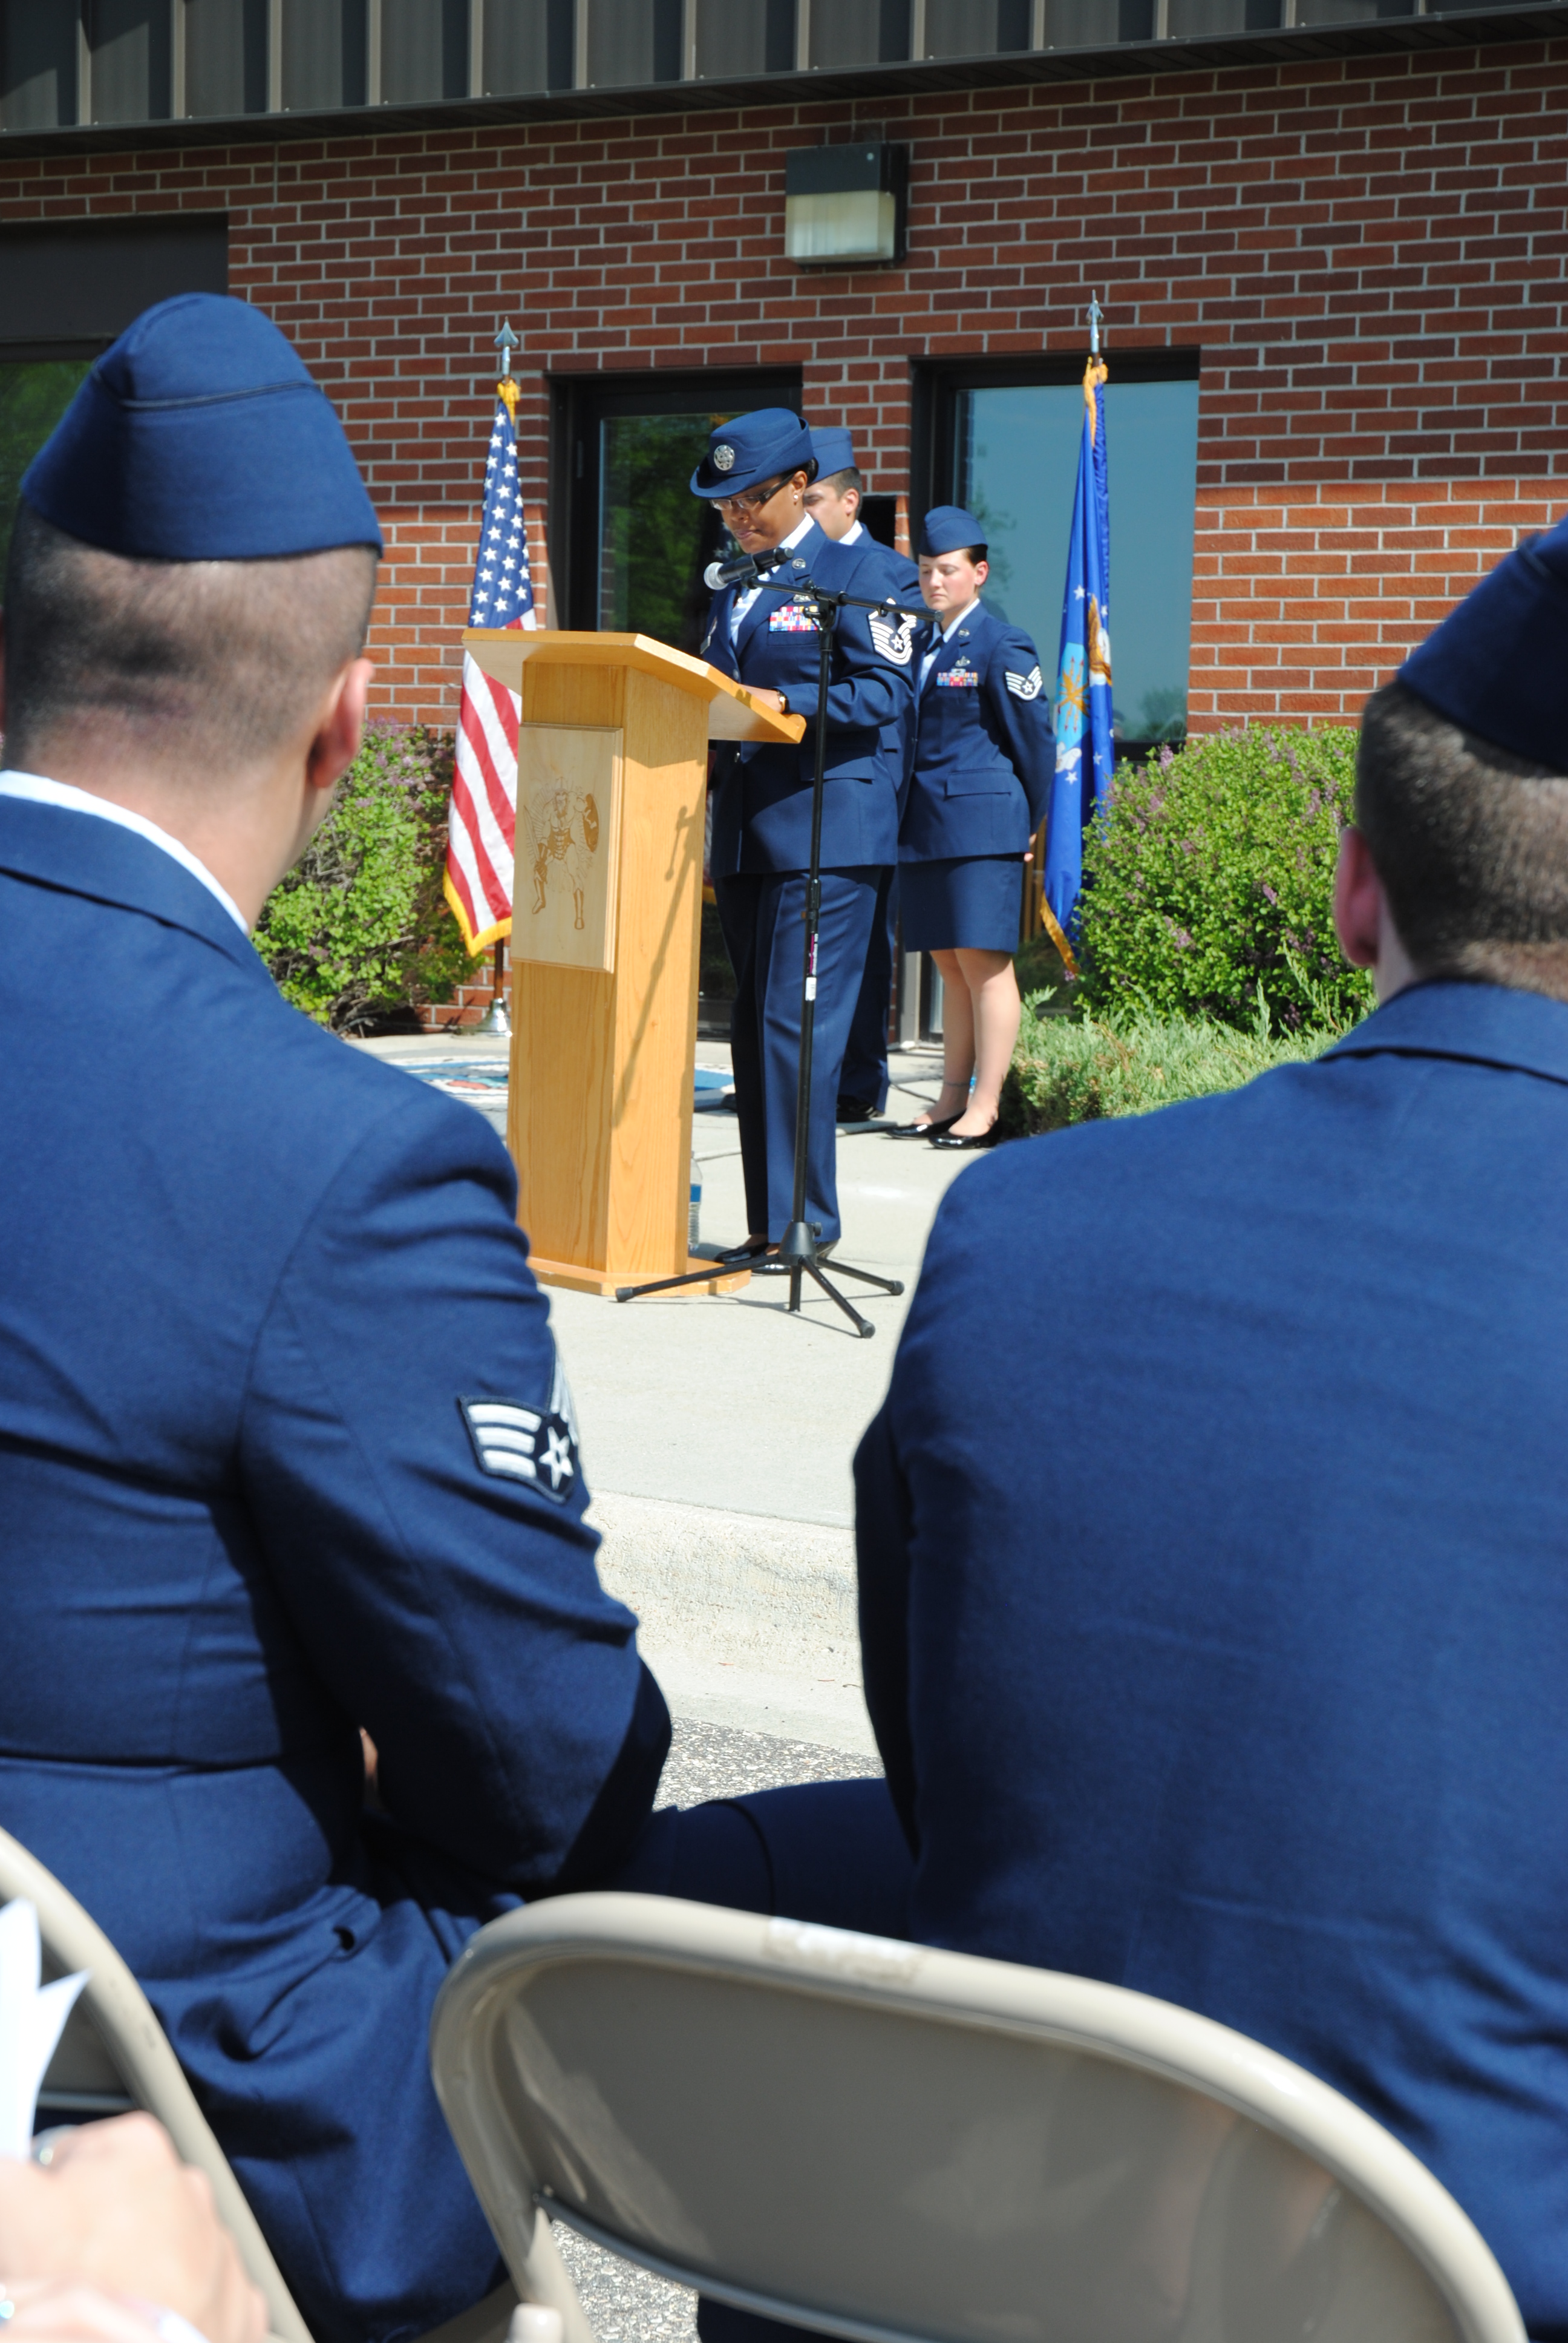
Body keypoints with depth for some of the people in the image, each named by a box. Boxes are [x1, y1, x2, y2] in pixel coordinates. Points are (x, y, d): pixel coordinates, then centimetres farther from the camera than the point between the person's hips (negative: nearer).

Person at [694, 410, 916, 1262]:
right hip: (746, 829, 8)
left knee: (795, 1024, -11)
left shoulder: (855, 567, -2)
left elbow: (886, 690, -11)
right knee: (753, 1028, 8)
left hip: (828, 827, -8)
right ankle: (768, 1225, 13)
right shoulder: (735, 582, 19)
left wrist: (785, 702, -20)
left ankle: (804, 1222, -4)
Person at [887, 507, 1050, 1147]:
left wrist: (1029, 824, 1)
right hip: (923, 826, 7)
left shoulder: (1002, 646, -5)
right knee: (948, 964, 10)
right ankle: (952, 1100, 16)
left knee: (984, 961, -6)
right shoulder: (919, 646, 17)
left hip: (981, 822, -7)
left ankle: (985, 1107, -3)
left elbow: (1034, 739, -2)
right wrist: (904, 818, 14)